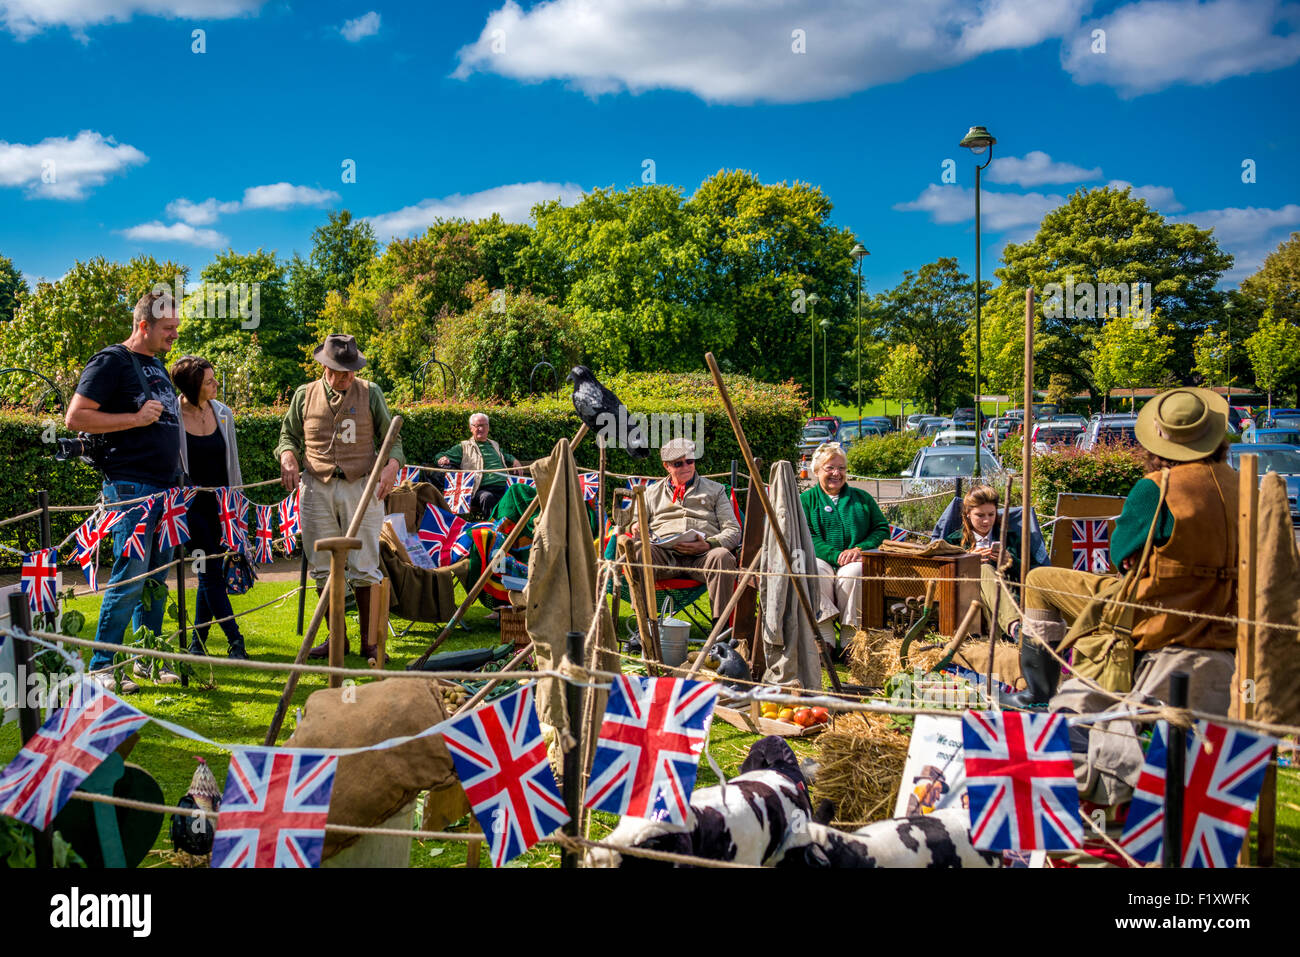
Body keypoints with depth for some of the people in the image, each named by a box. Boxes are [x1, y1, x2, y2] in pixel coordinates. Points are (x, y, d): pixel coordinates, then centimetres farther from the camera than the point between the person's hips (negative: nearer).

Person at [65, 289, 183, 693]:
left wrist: (178, 476, 18)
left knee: (157, 578, 12)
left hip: (165, 488, 8)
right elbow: (75, 417, -13)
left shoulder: (157, 365, 18)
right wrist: (136, 418, -18)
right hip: (131, 488, -8)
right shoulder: (111, 361, -7)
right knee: (130, 578, -8)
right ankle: (100, 668, 2)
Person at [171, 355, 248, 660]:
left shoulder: (223, 414, 5)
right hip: (191, 505, -5)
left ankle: (198, 641, 19)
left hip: (220, 502, 5)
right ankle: (235, 641, -4)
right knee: (211, 570, -6)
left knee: (210, 571, 8)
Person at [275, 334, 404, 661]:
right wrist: (288, 457, -4)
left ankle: (368, 640, 7)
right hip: (317, 489, 2)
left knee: (364, 568, -3)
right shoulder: (304, 395, 8)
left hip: (362, 487, -2)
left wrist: (392, 465, -10)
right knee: (324, 568, 5)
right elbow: (289, 435, 18)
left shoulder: (370, 393, 5)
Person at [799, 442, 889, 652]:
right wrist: (836, 555, -16)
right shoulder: (806, 500, 14)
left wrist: (860, 549, -8)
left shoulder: (862, 498, 21)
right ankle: (825, 640, -36)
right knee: (816, 570, -36)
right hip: (821, 559, -1)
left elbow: (882, 529, 13)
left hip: (855, 560, 1)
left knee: (852, 573, -35)